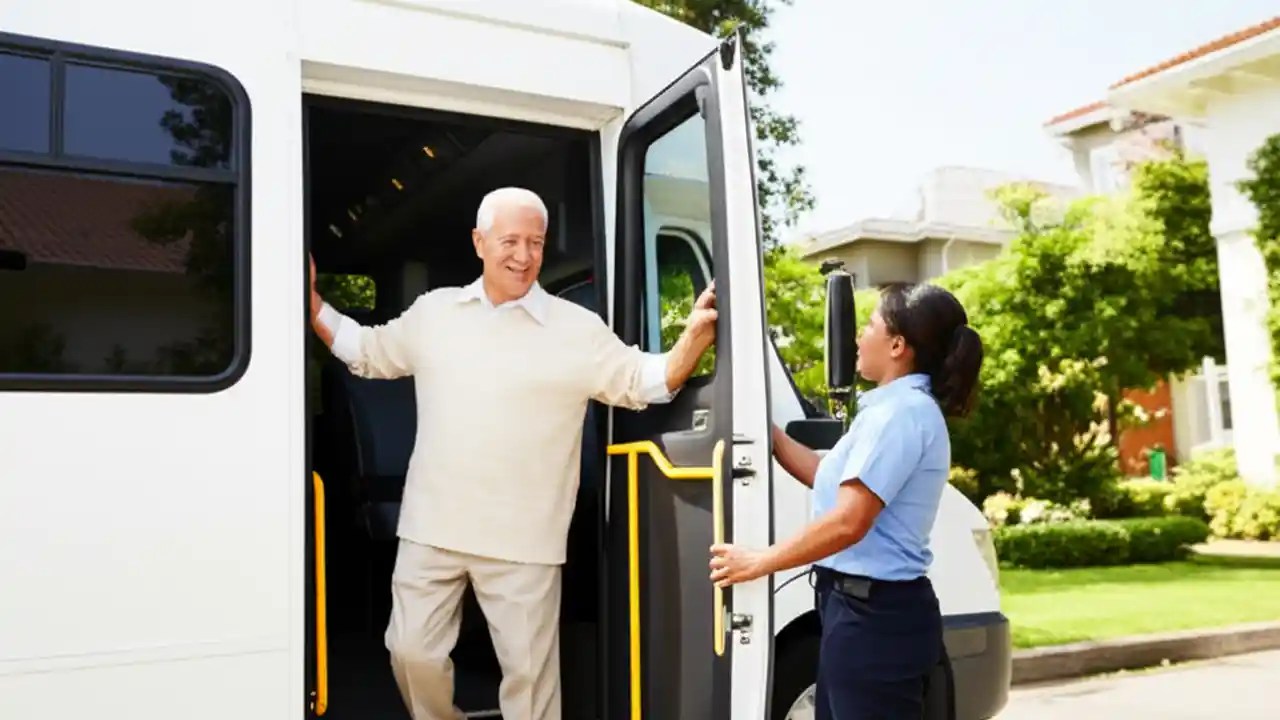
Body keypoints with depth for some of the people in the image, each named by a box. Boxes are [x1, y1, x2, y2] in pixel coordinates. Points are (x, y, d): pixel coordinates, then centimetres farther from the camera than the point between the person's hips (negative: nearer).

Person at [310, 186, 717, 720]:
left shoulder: (577, 329, -4)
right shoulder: (432, 311, 6)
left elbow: (646, 382, -5)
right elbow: (367, 353, 19)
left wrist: (695, 335, -22)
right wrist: (311, 302, 13)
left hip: (521, 541, -3)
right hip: (430, 529, 3)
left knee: (528, 669, 9)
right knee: (412, 653, 14)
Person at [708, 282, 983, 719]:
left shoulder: (901, 411, -19)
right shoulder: (900, 407, 15)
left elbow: (849, 522, -24)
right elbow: (828, 478, 20)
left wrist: (759, 562, -15)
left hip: (874, 613, -11)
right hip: (869, 608, 11)